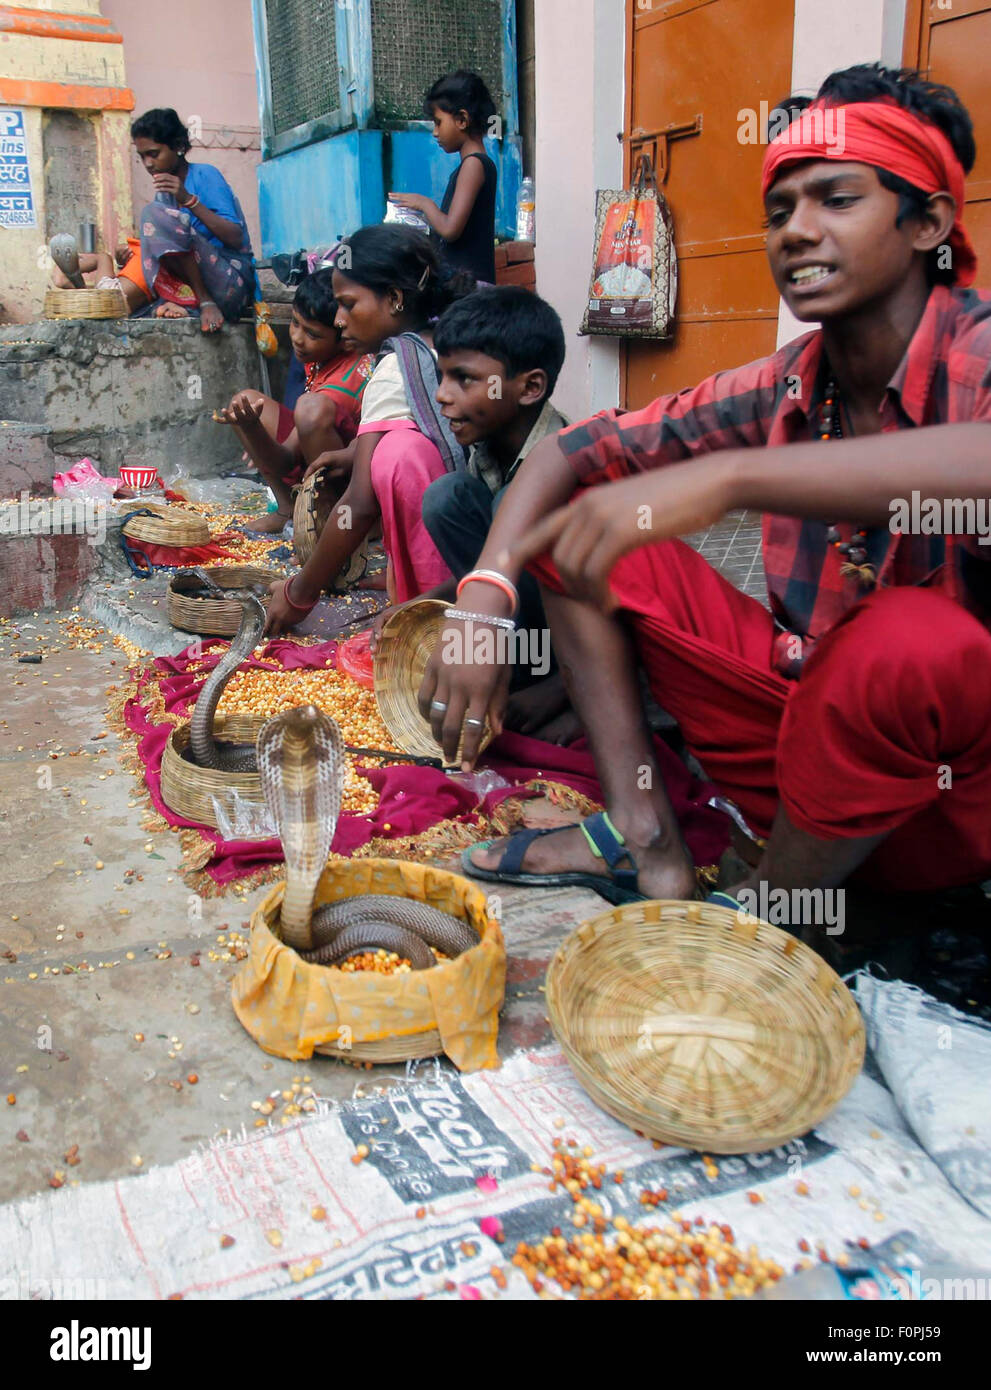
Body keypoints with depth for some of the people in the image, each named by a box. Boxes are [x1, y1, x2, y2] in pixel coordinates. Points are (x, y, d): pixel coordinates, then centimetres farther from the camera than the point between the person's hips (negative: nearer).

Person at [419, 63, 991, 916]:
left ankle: (757, 916, -12)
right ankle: (644, 840, -6)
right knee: (572, 527, 2)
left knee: (913, 636, -40)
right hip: (804, 714, 5)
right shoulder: (783, 389, 0)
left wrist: (723, 476, -45)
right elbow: (575, 452, 1)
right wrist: (485, 596, -15)